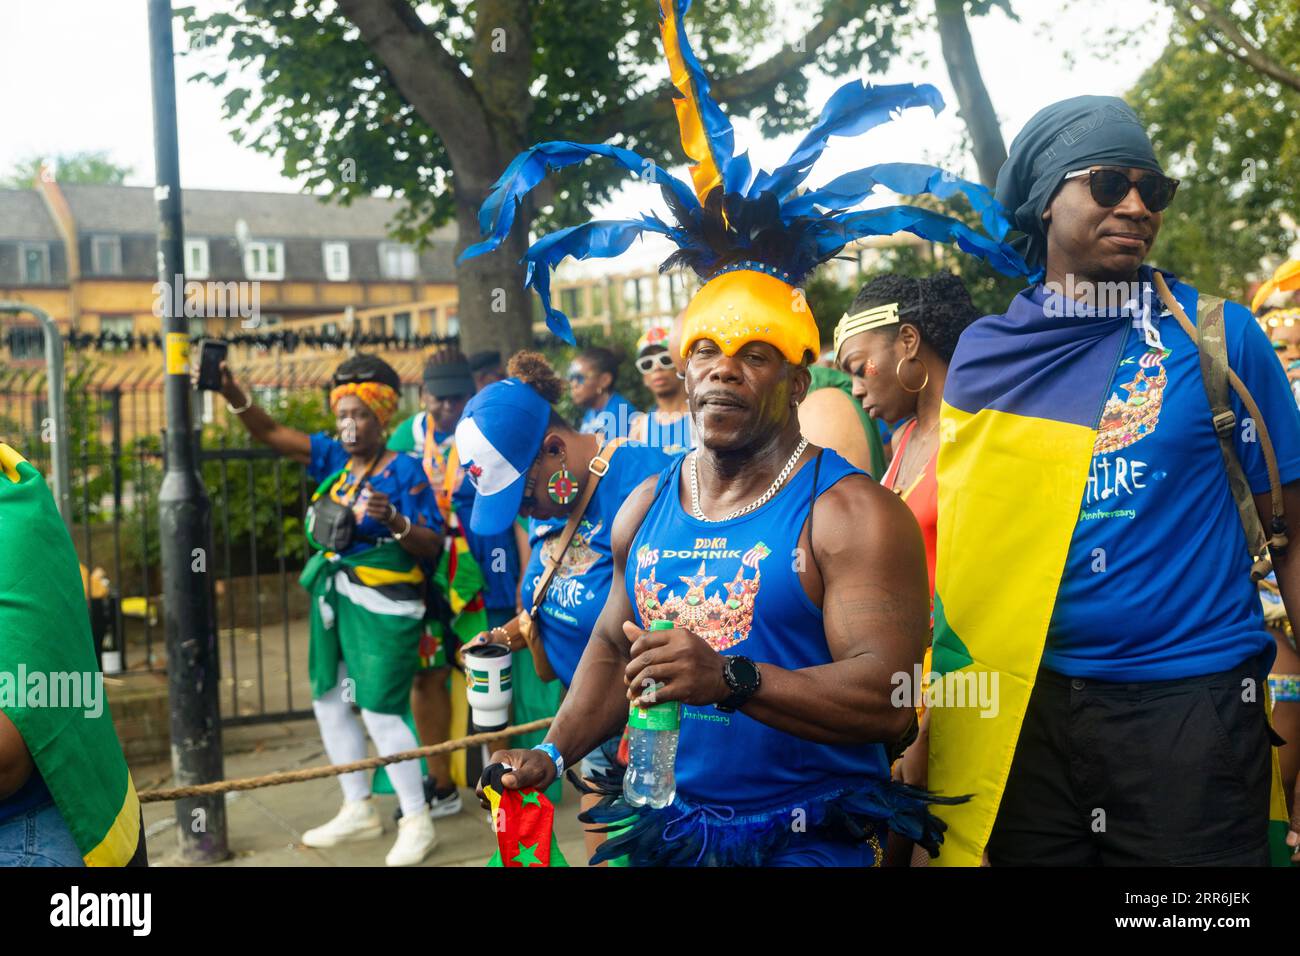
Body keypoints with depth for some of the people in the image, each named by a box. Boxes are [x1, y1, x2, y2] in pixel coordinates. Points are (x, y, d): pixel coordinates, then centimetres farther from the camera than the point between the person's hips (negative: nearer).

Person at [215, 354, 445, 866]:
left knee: (380, 713, -7)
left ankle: (417, 823, 8)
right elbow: (271, 432, 6)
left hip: (382, 607, -8)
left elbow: (432, 547, -12)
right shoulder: (334, 458, 7)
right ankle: (359, 811, 30)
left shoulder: (405, 470, -11)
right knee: (329, 705, 15)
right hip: (333, 598, 8)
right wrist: (233, 394, -9)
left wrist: (394, 522, -29)